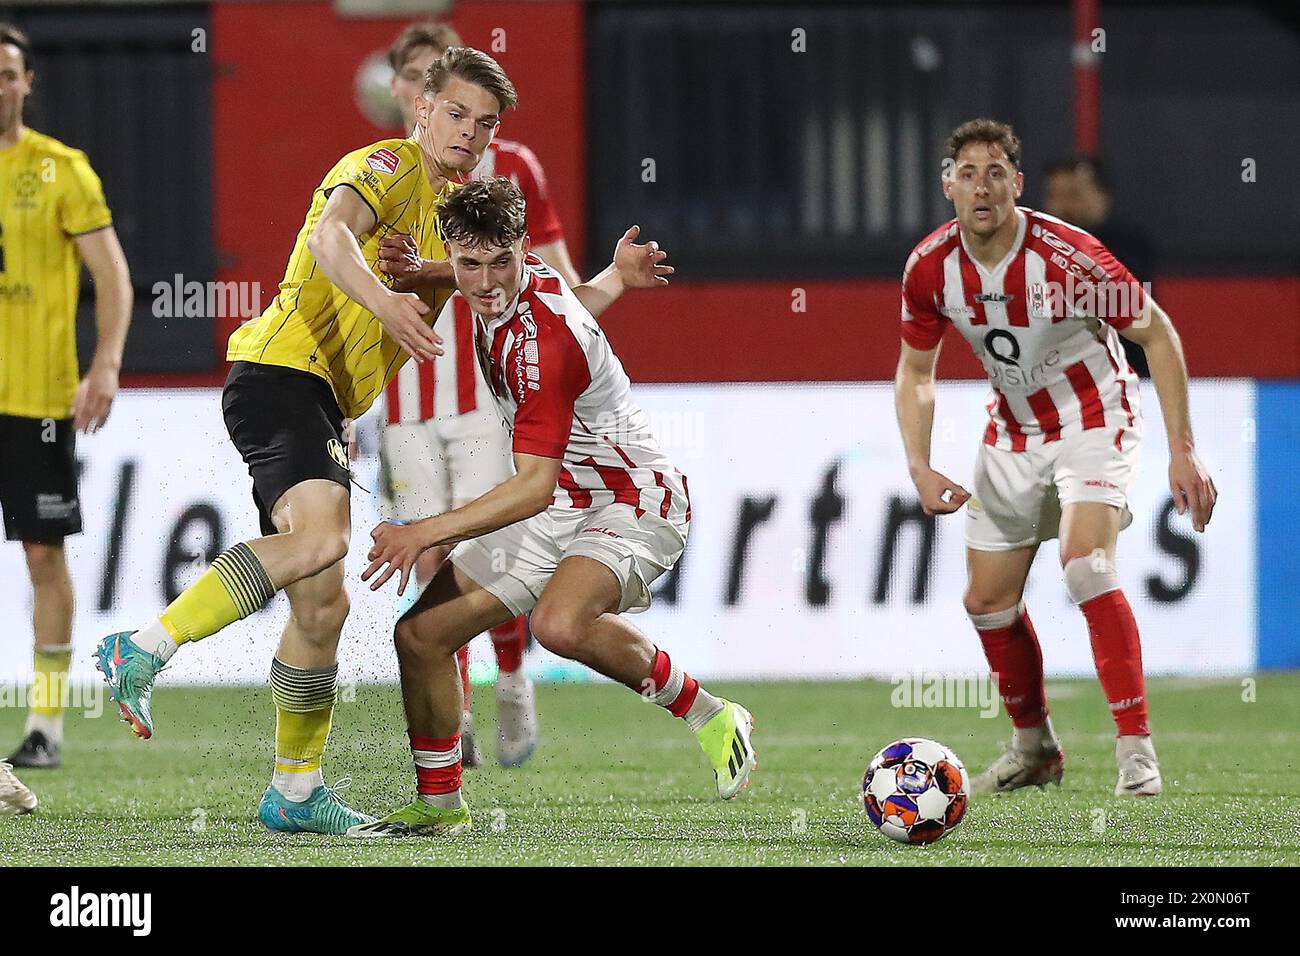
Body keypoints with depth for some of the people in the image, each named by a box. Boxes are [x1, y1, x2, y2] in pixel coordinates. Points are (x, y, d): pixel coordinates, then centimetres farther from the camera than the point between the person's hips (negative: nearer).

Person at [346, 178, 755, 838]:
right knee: (420, 635, 2)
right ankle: (438, 805, 18)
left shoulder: (545, 338, -28)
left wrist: (425, 533, -32)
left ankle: (707, 715, -18)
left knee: (560, 623, -38)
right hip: (558, 509, 9)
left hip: (634, 506, -9)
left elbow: (534, 486, -30)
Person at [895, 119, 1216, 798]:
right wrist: (920, 467, -9)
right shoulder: (931, 268, -13)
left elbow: (1158, 334, -16)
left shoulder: (1067, 256, -27)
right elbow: (915, 371, 4)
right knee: (988, 601, 7)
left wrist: (1183, 450, -20)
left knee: (1085, 565, -28)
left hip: (1095, 420, -5)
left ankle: (1136, 749, -23)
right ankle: (1035, 748, 29)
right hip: (1013, 431, 5)